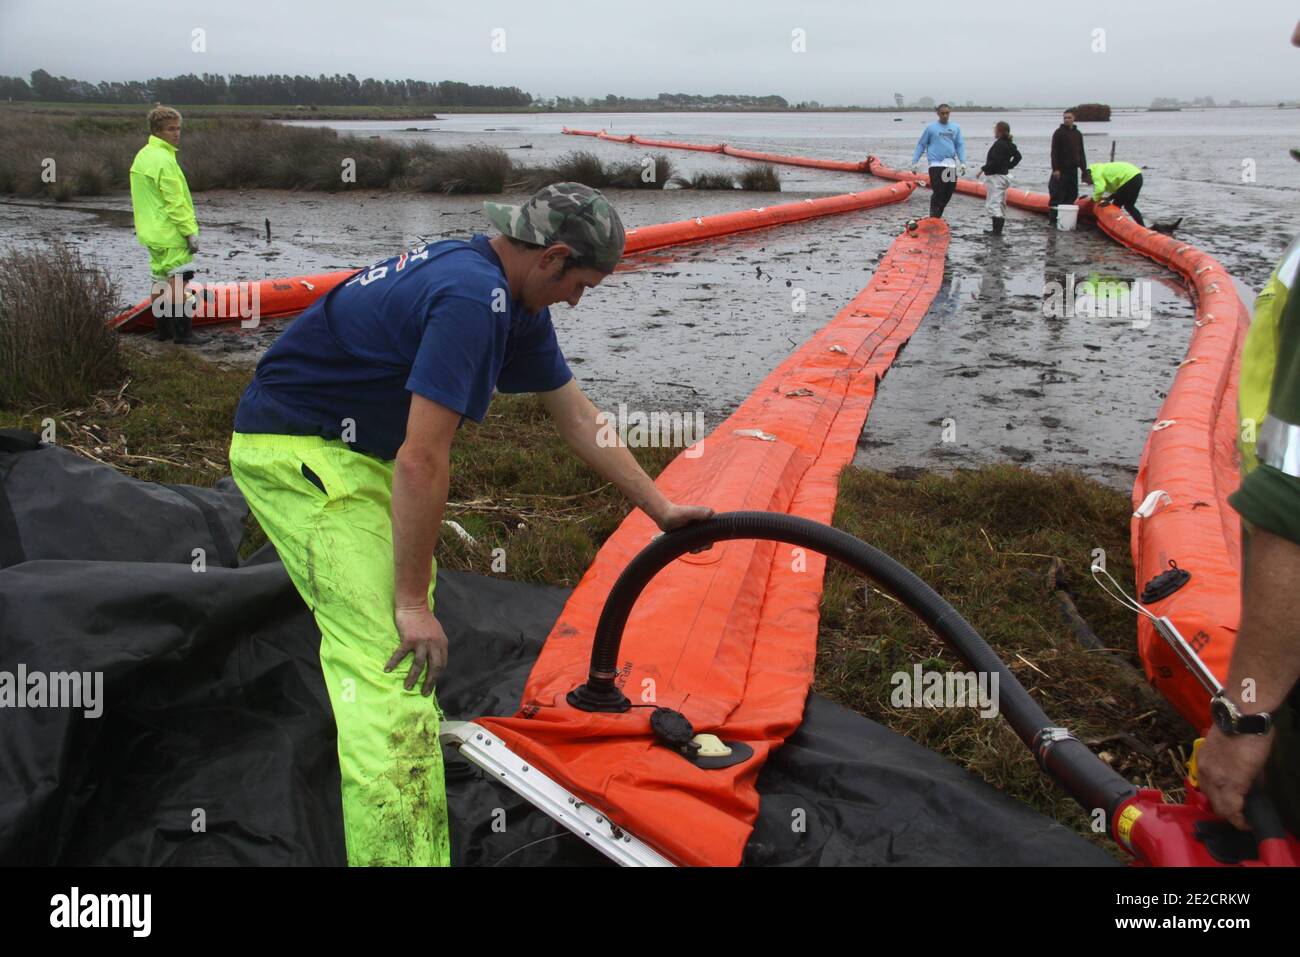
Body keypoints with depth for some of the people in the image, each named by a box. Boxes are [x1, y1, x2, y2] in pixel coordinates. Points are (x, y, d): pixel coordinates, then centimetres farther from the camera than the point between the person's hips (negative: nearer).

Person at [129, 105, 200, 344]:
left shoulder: (142, 156, 14)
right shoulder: (164, 159, -17)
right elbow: (175, 202, -20)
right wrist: (190, 232, -16)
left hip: (152, 232, 10)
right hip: (171, 233, -10)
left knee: (160, 279, 15)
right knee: (177, 280, -7)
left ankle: (163, 329, 22)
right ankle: (182, 332, -7)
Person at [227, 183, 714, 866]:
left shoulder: (514, 299, 6)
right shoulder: (473, 297, -26)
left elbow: (579, 419, 13)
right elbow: (422, 460, -28)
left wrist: (662, 509, 15)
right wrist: (412, 601, -22)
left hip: (351, 449, 11)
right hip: (297, 452, -11)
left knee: (408, 585, 28)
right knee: (391, 653, -16)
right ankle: (401, 848, -15)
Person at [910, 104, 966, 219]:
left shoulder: (956, 128, 12)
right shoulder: (931, 128, 3)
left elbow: (960, 146, 12)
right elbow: (921, 145, 7)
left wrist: (963, 162, 1)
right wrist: (914, 162, 2)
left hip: (951, 166, 4)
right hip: (936, 165, -4)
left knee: (948, 194, 5)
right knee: (937, 193, -11)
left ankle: (937, 217, 18)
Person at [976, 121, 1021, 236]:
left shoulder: (999, 144, -18)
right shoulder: (1009, 144, 11)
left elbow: (995, 161, -25)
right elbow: (1017, 156, 19)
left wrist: (983, 168, -16)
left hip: (996, 176, -10)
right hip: (1004, 175, 10)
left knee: (993, 204, -11)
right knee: (1001, 204, 16)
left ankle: (997, 229, -19)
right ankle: (998, 229, 22)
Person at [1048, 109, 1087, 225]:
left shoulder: (1078, 134, 15)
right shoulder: (1059, 133, -4)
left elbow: (1081, 152, 19)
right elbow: (1054, 152, -9)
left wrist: (1084, 168, 12)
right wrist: (1055, 169, -17)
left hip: (1073, 169, 6)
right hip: (1061, 169, -6)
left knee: (1072, 194, 6)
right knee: (1057, 195, -8)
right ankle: (1053, 219, -5)